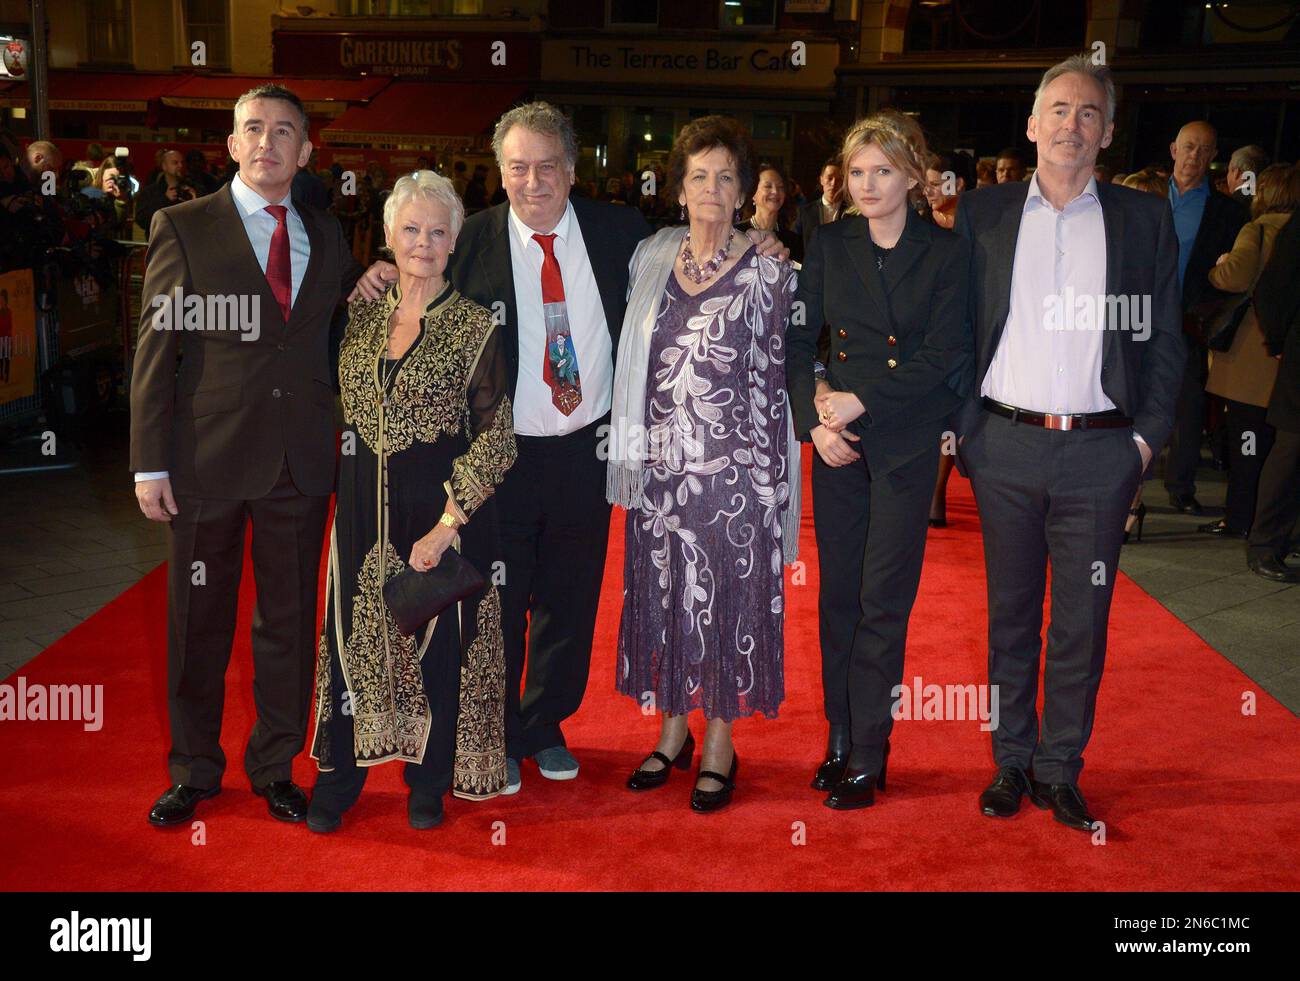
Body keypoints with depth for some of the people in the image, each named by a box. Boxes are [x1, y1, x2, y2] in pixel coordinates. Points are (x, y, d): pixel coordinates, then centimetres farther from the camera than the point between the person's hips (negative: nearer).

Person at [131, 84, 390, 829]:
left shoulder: (327, 235, 11)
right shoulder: (183, 228, -1)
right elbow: (155, 350, -4)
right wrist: (151, 464, -9)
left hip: (301, 460, 3)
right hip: (208, 458, -3)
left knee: (290, 620, 11)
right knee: (199, 621, 10)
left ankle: (276, 766, 29)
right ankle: (195, 771, 29)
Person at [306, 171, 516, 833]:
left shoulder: (476, 328, -8)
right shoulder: (361, 314, 6)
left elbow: (498, 437, -12)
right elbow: (343, 403, 20)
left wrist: (445, 525, -16)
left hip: (445, 507, -4)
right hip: (364, 506, 4)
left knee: (439, 640, 8)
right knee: (354, 632, 10)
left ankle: (430, 781, 28)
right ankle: (340, 776, 28)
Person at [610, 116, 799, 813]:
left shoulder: (767, 271, -4)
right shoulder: (651, 258, 8)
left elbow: (774, 378, -5)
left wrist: (769, 477, -8)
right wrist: (632, 454, 9)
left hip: (734, 465, -4)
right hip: (661, 462, 4)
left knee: (728, 596, 4)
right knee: (661, 592, 11)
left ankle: (719, 743, 19)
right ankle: (674, 729, 27)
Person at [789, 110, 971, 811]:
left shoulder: (945, 253, -1)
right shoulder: (830, 246, 7)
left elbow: (945, 355, -8)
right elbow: (797, 339, 5)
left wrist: (862, 400, -15)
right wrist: (813, 416, -9)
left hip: (906, 442, -3)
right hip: (835, 440, 3)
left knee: (883, 599, -1)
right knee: (838, 592, 7)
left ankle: (866, 757, 8)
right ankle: (840, 734, 20)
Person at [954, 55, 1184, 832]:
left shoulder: (1144, 219, 6)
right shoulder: (984, 214, 7)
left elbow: (1167, 340, 7)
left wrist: (1148, 436, -1)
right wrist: (961, 427, 0)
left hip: (1101, 452, 0)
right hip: (1007, 446, 0)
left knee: (1082, 620, 6)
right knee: (1011, 613, 10)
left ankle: (1060, 769, 20)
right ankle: (1012, 761, 23)